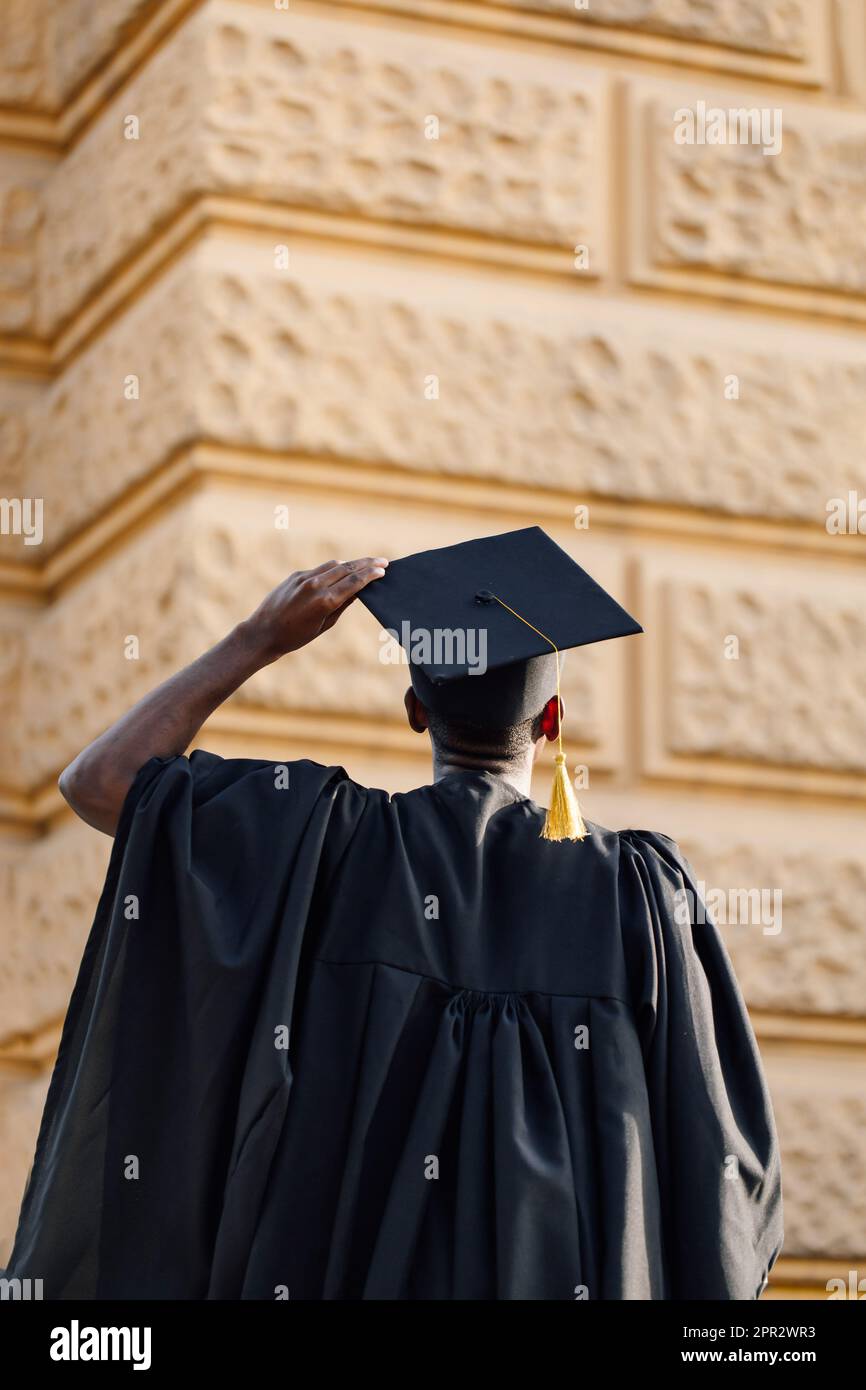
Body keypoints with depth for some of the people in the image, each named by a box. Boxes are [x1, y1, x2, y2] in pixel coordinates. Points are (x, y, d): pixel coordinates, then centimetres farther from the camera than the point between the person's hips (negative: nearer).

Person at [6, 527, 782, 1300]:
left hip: (348, 1272, 0)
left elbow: (97, 782, 2)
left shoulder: (333, 841, -5)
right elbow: (718, 1138, -2)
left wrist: (260, 638, 5)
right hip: (564, 1280, 0)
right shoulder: (636, 887, -3)